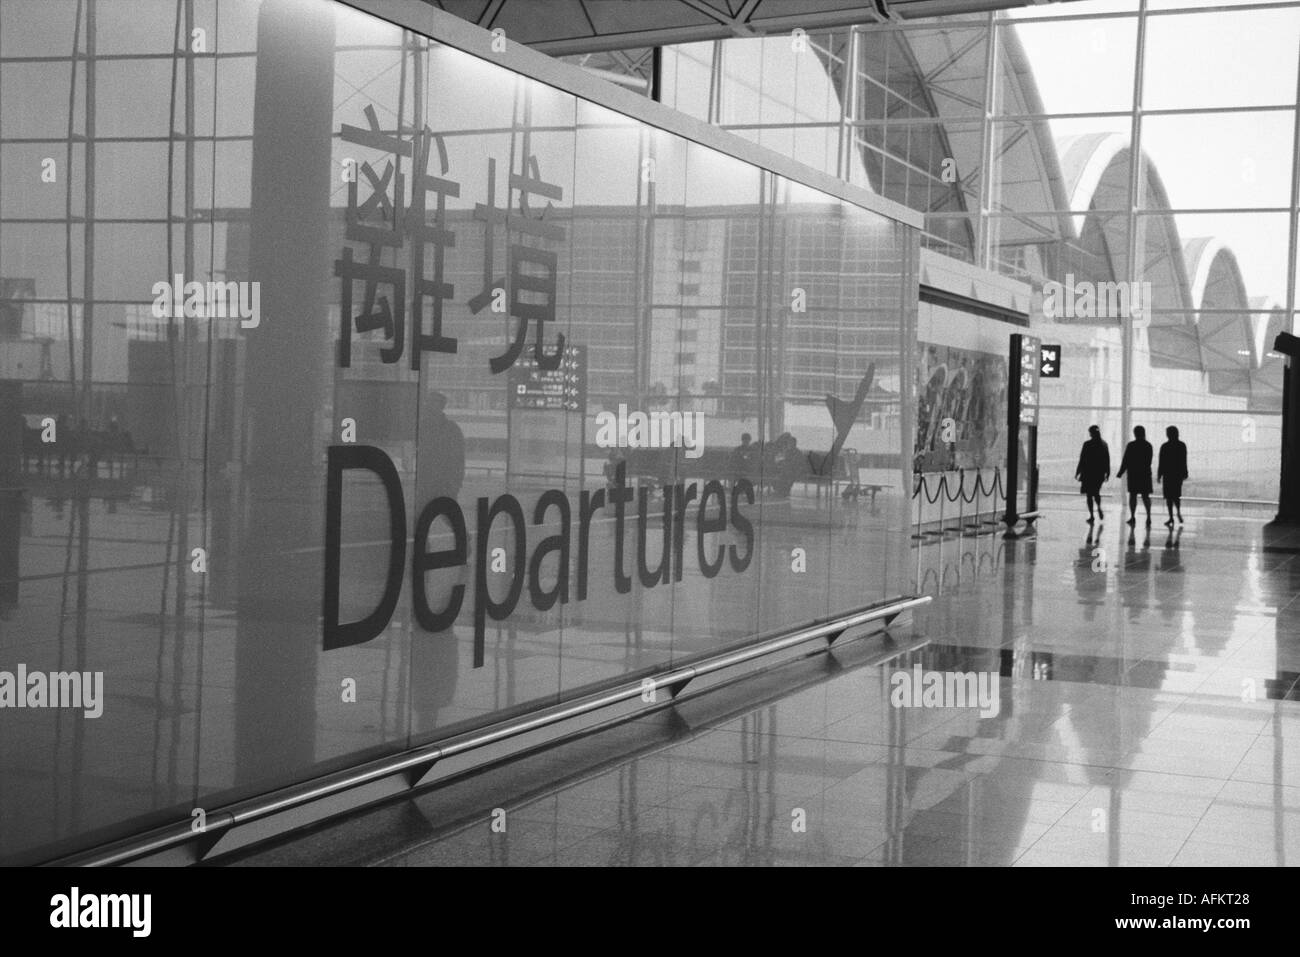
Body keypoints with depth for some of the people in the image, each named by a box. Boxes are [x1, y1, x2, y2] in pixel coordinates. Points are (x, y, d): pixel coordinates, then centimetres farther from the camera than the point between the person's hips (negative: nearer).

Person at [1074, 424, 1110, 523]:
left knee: (1089, 494, 4)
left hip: (1088, 472, -4)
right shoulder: (1104, 444, 2)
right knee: (1096, 492, 22)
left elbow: (1082, 460, -10)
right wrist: (1107, 473, 12)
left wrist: (1078, 472, -2)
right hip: (1100, 473, 4)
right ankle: (1099, 508, -2)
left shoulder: (1087, 444, -11)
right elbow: (1107, 460, 5)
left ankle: (1091, 516, 0)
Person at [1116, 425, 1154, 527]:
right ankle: (1148, 516, -5)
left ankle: (1133, 517, 3)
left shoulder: (1131, 445, -10)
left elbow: (1125, 461, -8)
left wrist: (1120, 472, 0)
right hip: (1145, 473, 3)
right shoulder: (1148, 446, 2)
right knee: (1145, 496, 6)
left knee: (1133, 495, 4)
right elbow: (1149, 460, 6)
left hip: (1133, 473, -3)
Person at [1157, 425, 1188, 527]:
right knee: (1176, 495, 15)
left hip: (1168, 473, -3)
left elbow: (1162, 462, -7)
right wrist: (1184, 473, 8)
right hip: (1179, 474, 3)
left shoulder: (1165, 447, -8)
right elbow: (1184, 461, 2)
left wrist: (1159, 475, -1)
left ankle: (1171, 517, -1)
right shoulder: (1182, 445, 1)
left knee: (1169, 496, 1)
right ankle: (1179, 513, 1)